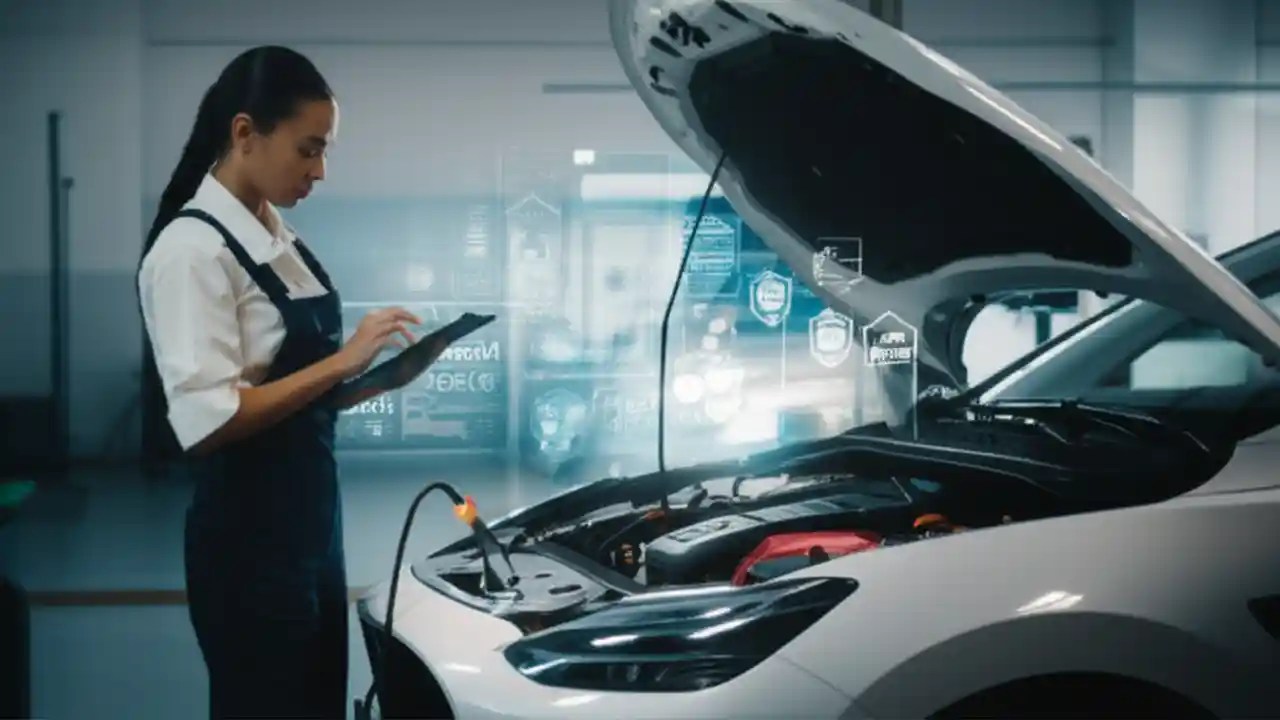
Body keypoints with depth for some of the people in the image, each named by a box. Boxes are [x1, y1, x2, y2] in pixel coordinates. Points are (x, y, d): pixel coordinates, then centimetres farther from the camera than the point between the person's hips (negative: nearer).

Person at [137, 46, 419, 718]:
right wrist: (342, 363, -25)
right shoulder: (192, 250, -17)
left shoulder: (277, 238, 10)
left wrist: (366, 378, 4)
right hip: (248, 536, -9)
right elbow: (207, 422, -26)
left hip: (309, 518, 9)